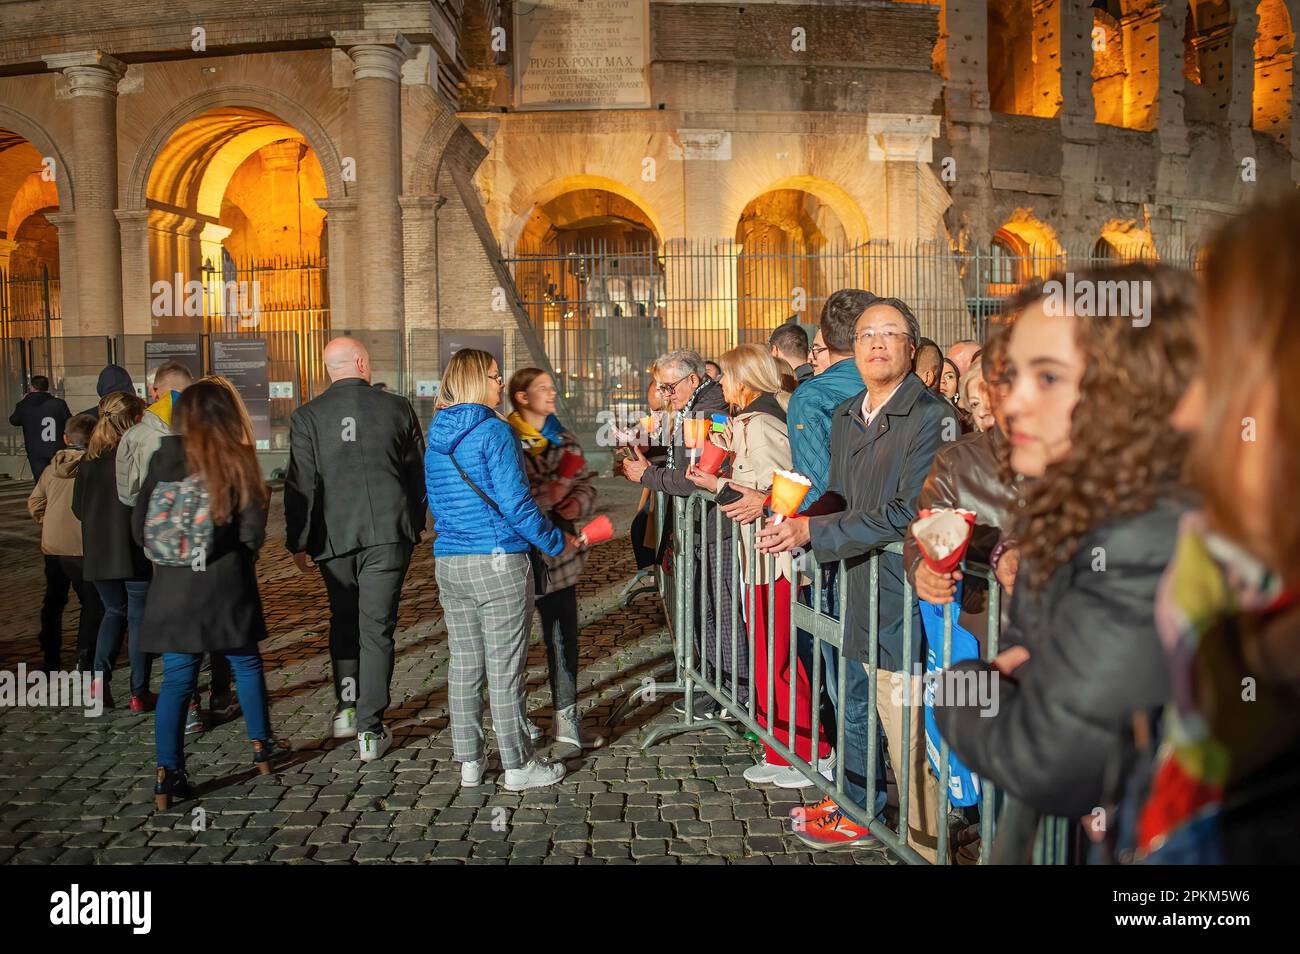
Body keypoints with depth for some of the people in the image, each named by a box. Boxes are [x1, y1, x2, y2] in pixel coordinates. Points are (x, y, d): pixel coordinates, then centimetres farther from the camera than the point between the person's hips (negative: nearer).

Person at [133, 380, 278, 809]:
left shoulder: (166, 456, -1)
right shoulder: (238, 458, -5)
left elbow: (140, 524, 0)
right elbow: (252, 530, -7)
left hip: (173, 585, 1)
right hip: (226, 584, -1)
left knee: (177, 678, 6)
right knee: (246, 664, 17)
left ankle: (167, 773, 2)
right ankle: (261, 748, 28)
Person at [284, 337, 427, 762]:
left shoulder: (308, 416, -1)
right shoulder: (397, 408, 2)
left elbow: (301, 484, -2)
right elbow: (417, 473, 7)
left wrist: (298, 542, 5)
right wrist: (414, 527, 18)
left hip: (334, 536, 1)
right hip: (389, 532, -1)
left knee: (344, 620, 21)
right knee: (377, 628, 3)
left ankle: (346, 707, 22)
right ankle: (370, 730, 4)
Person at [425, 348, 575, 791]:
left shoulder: (436, 437, 10)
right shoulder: (494, 431, -13)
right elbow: (515, 502, -16)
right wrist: (557, 542, -5)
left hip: (448, 562, 7)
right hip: (499, 563, -7)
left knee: (464, 665, 13)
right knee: (505, 669, 1)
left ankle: (469, 762, 21)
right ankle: (518, 766, 11)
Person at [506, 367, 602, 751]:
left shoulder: (564, 439, 13)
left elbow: (586, 485, 14)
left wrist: (577, 504, -7)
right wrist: (551, 492, -22)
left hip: (560, 555, 6)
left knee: (564, 637, 10)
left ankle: (566, 719, 22)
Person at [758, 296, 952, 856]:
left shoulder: (930, 416, -12)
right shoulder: (846, 415, 14)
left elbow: (908, 514, -19)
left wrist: (813, 532, -17)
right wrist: (799, 523, -1)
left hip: (905, 600, -7)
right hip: (858, 596, 7)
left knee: (907, 734, 0)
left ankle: (924, 842, 16)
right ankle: (858, 810, 35)